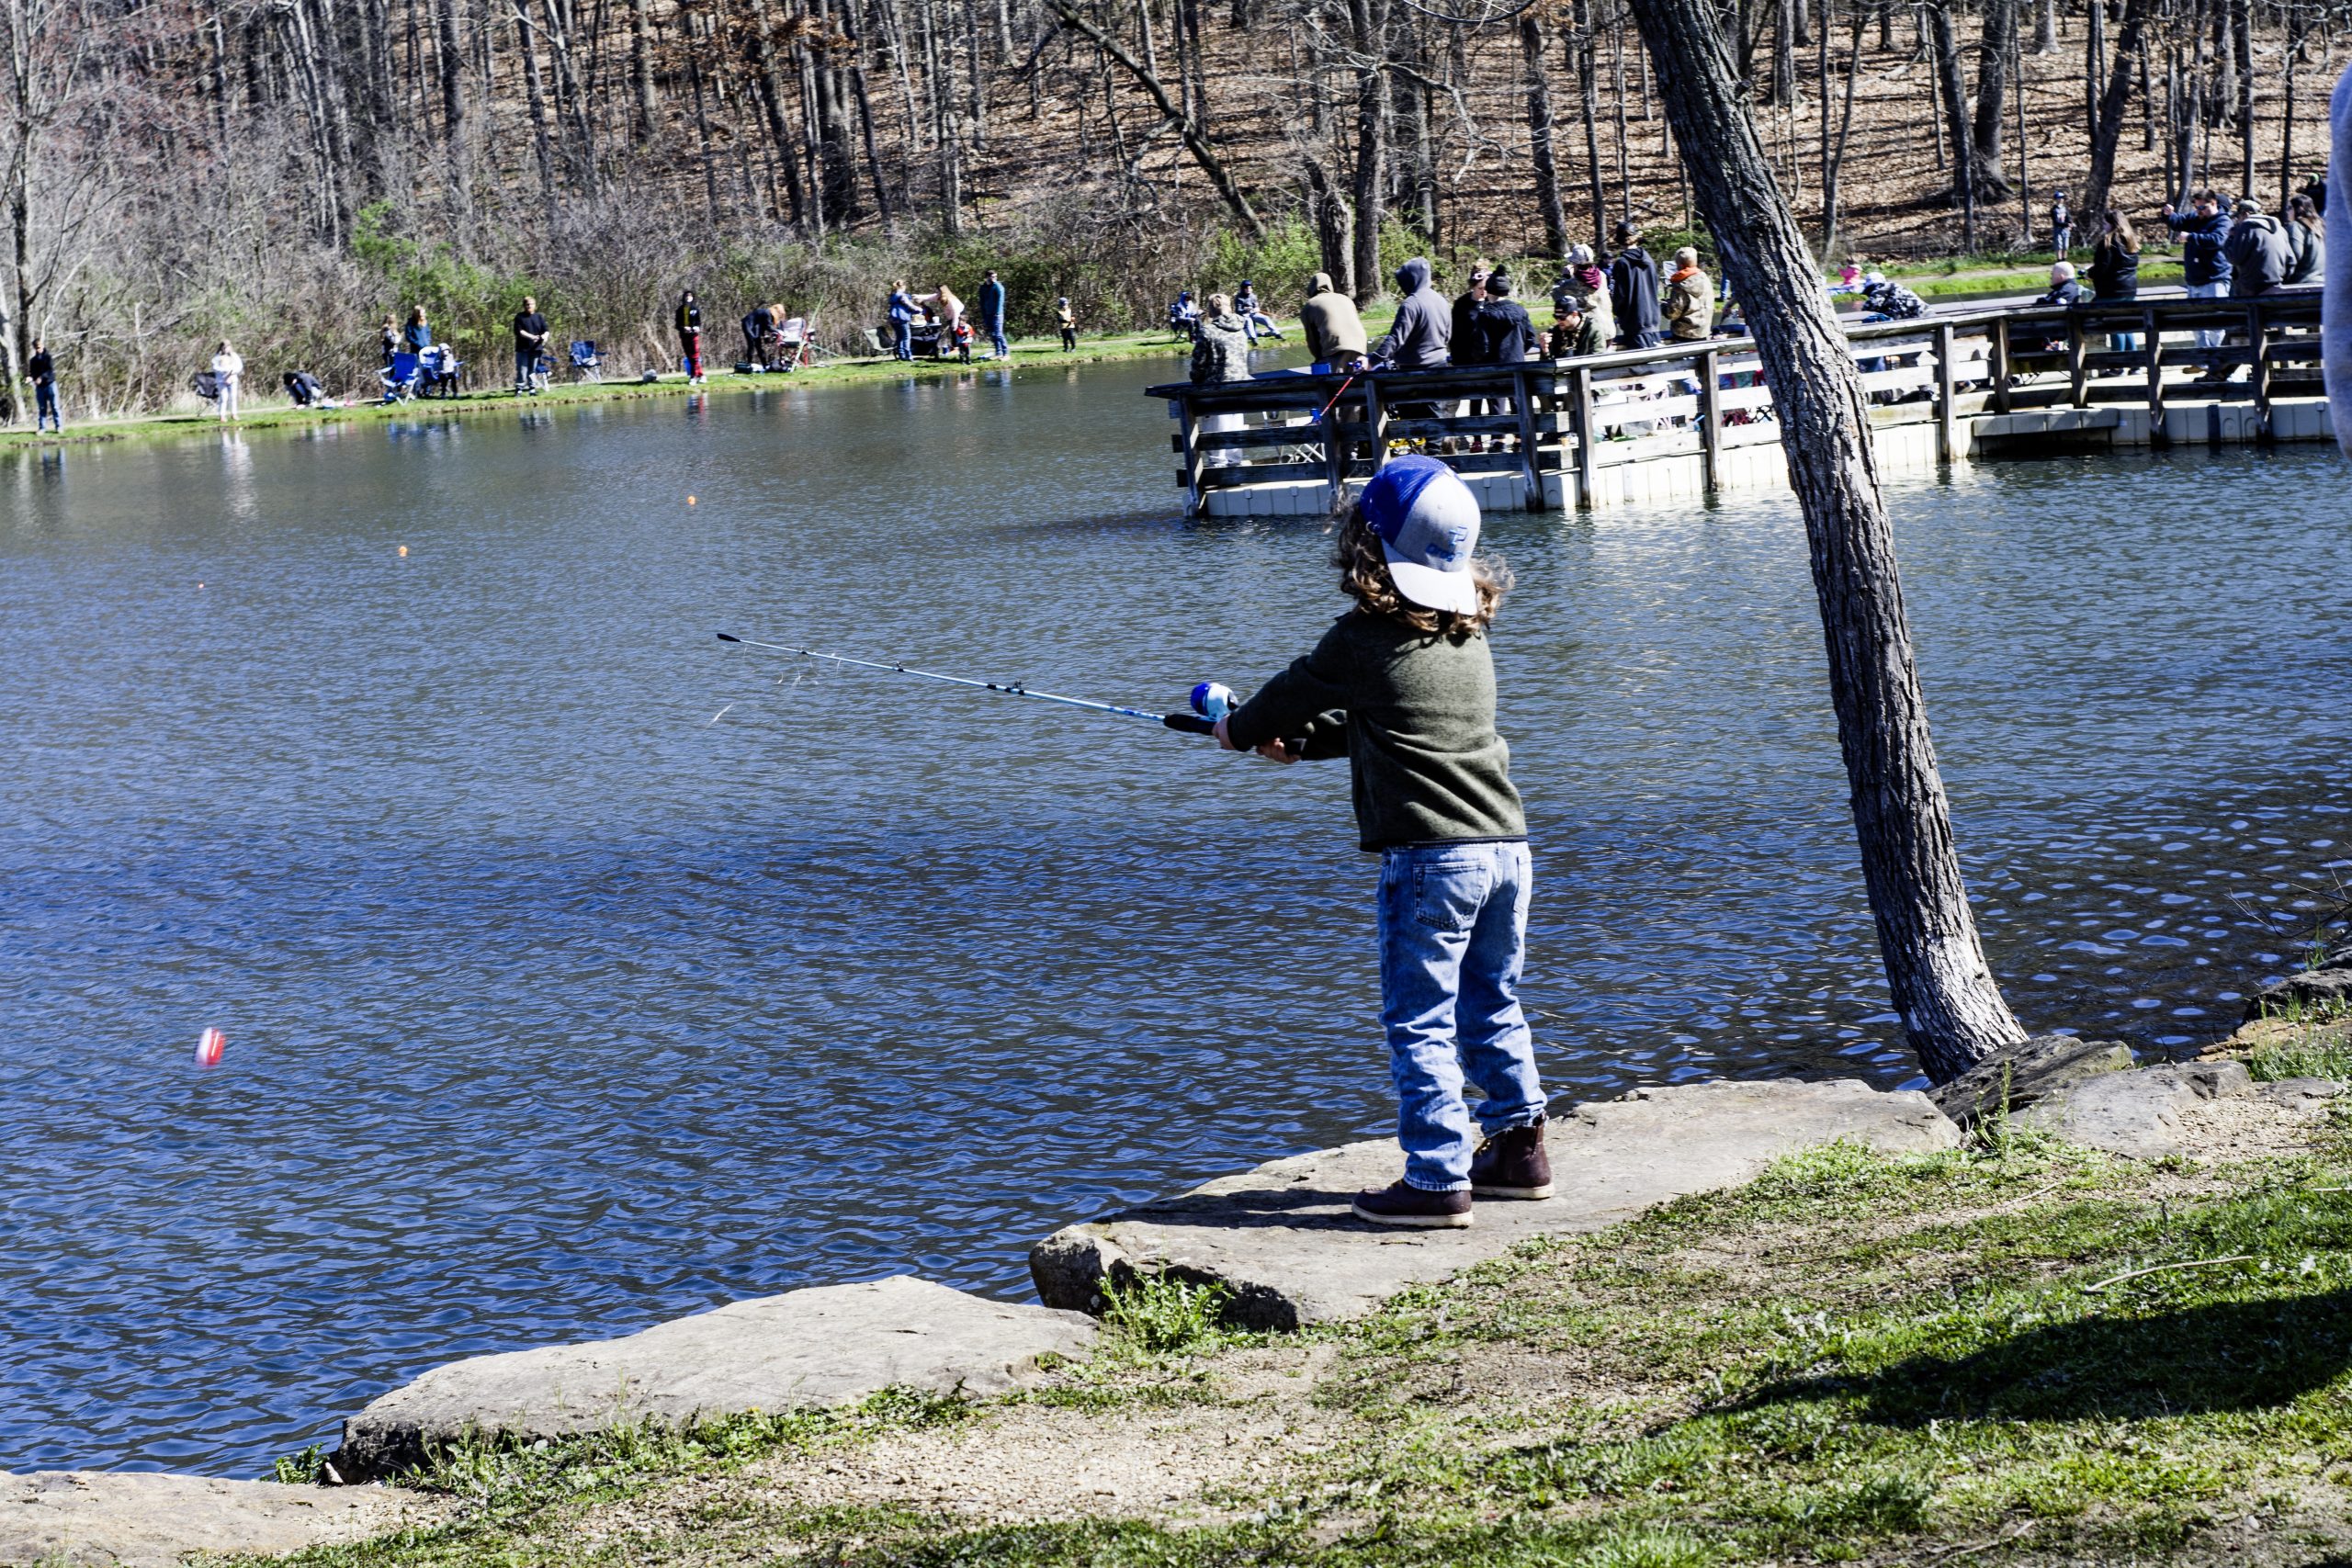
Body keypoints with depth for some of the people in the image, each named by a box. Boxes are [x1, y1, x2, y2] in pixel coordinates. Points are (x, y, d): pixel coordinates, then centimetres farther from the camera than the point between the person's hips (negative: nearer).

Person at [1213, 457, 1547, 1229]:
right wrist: (1302, 740, 36)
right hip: (1506, 847, 7)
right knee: (1493, 1007, 19)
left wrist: (1239, 729, 30)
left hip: (1429, 859, -7)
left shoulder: (1362, 642, -8)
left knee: (1420, 1022, -2)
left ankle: (1438, 1180, -3)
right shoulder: (1471, 638, 13)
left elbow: (1292, 694, 10)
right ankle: (1519, 1150, 25)